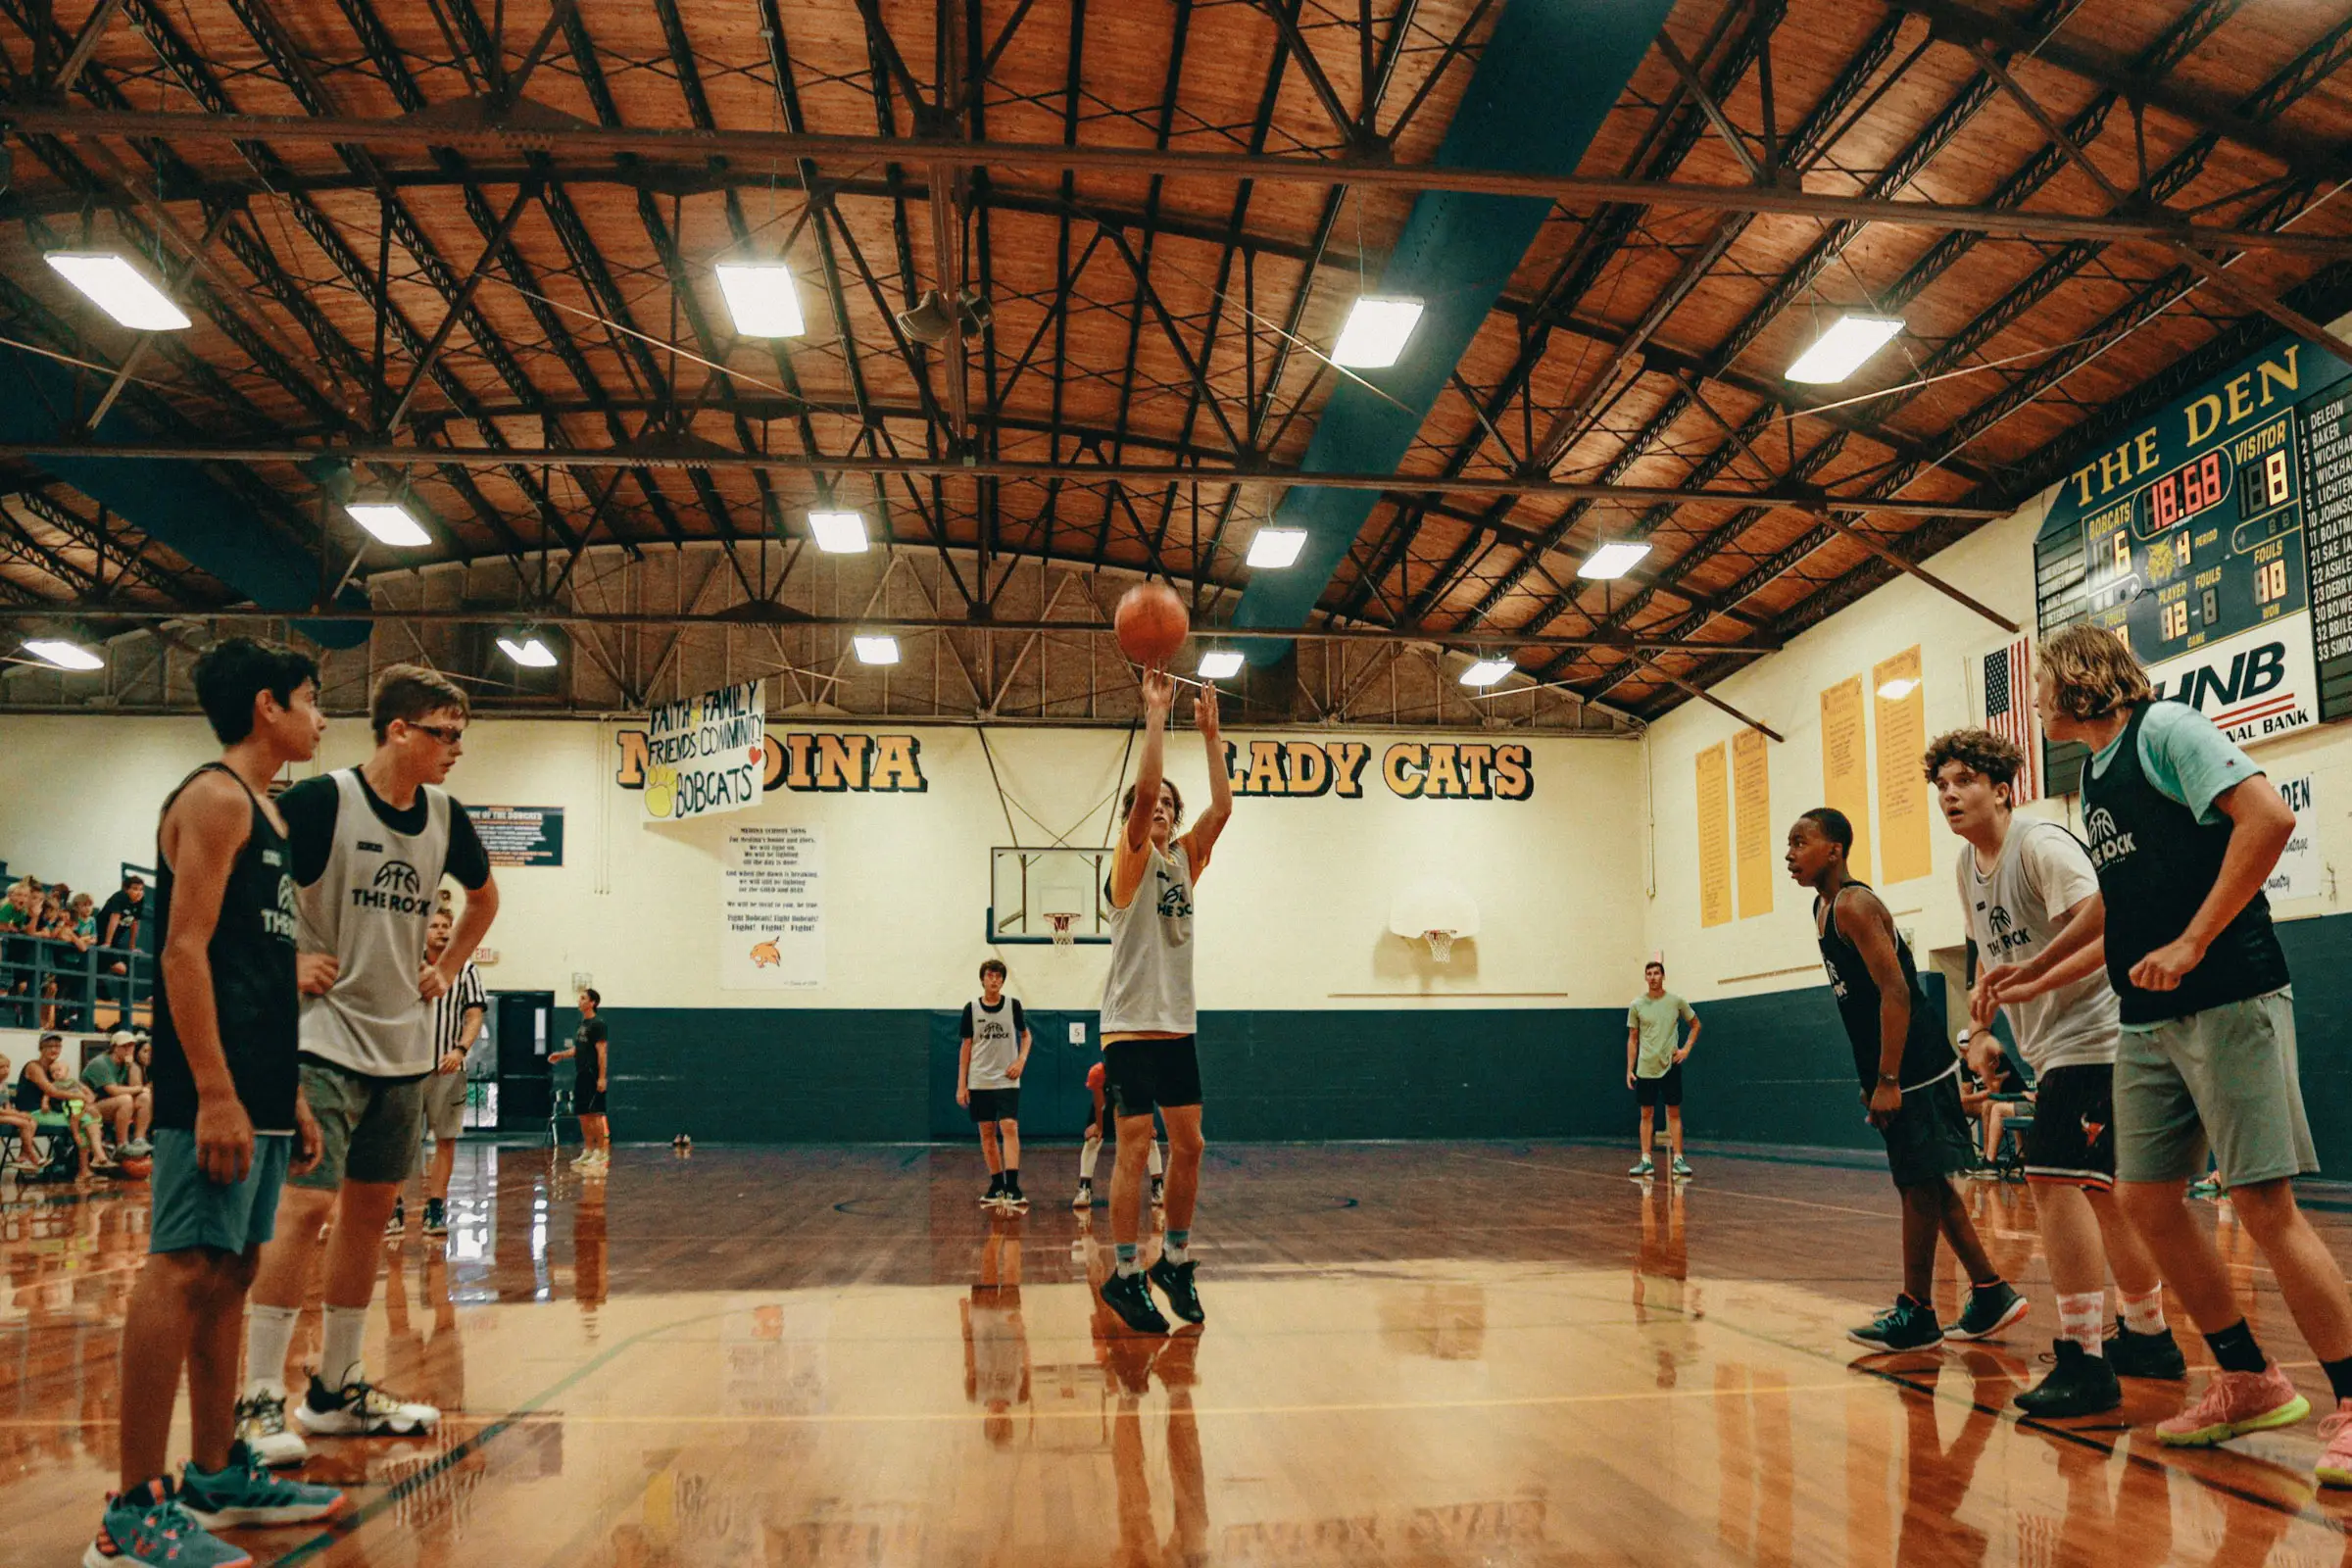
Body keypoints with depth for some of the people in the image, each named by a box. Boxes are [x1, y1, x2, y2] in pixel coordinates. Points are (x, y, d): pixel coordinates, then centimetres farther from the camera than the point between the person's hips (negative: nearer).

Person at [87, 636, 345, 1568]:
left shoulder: (264, 815, 20)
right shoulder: (215, 797, -8)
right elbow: (185, 951, -17)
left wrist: (290, 1097, 22)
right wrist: (214, 1095, -23)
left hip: (259, 1091, 10)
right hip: (215, 1091, -10)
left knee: (229, 1275, 13)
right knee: (183, 1272, -9)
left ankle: (216, 1475, 21)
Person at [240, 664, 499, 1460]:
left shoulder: (445, 817, 6)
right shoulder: (323, 799, -13)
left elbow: (484, 896, 24)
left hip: (402, 1047, 7)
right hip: (326, 1041, -7)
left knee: (371, 1210, 11)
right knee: (306, 1207, -11)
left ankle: (338, 1389, 22)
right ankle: (260, 1400, -2)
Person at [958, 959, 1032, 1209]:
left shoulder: (1012, 1005, 1)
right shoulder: (971, 1008, 2)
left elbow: (1026, 1035, 14)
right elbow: (966, 1046, 6)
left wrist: (1021, 1061, -4)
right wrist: (961, 1084, 3)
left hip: (1006, 1080, -2)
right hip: (979, 1081, 2)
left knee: (1009, 1128, -15)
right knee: (987, 1133, 6)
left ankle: (1012, 1187, -19)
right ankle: (997, 1185, 18)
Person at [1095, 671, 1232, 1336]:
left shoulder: (1184, 859, 12)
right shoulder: (1132, 859, -4)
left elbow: (1221, 807, -2)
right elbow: (1142, 791, -20)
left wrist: (1210, 734, -5)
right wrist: (1155, 716, -18)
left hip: (1177, 1024, 6)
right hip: (1130, 1025, -6)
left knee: (1188, 1145, 8)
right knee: (1135, 1147, -6)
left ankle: (1175, 1261, 21)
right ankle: (1125, 1274, 2)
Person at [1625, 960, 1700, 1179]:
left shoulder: (1676, 1001, -1)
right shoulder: (1637, 1005, 0)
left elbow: (1695, 1023, 13)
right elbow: (1632, 1039, 5)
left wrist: (1687, 1048, 0)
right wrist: (1629, 1069, 1)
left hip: (1670, 1066, -1)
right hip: (1645, 1068, 1)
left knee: (1674, 1113, 2)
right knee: (1646, 1114, 3)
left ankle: (1678, 1160, 5)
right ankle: (1646, 1161, 5)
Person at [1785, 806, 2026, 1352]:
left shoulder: (1855, 906, -16)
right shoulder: (1824, 907, 14)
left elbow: (1895, 990, -22)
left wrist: (1888, 1081, -24)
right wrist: (1873, 1079, 21)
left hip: (1914, 1069, -10)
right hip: (1892, 1072, 10)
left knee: (1919, 1186, -2)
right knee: (1927, 1184, 14)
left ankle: (1916, 1313, 6)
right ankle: (1991, 1293, 22)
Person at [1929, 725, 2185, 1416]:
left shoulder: (2043, 846, -16)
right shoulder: (1966, 867, 11)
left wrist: (2017, 984, -33)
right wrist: (1984, 1030, 15)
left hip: (2090, 1035, -10)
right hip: (2049, 1047, 10)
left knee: (2055, 1180, -17)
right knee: (2101, 1193, 17)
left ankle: (2083, 1360, -14)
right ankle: (2149, 1339, 32)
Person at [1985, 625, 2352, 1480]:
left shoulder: (2163, 728, -6)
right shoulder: (2094, 774, 19)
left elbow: (2269, 816, -20)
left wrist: (2192, 944, -21)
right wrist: (2036, 968, 35)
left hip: (2227, 1000, -9)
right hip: (2148, 1021, 9)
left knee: (2264, 1203, -8)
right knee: (2146, 1199, 8)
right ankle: (2249, 1381, 21)